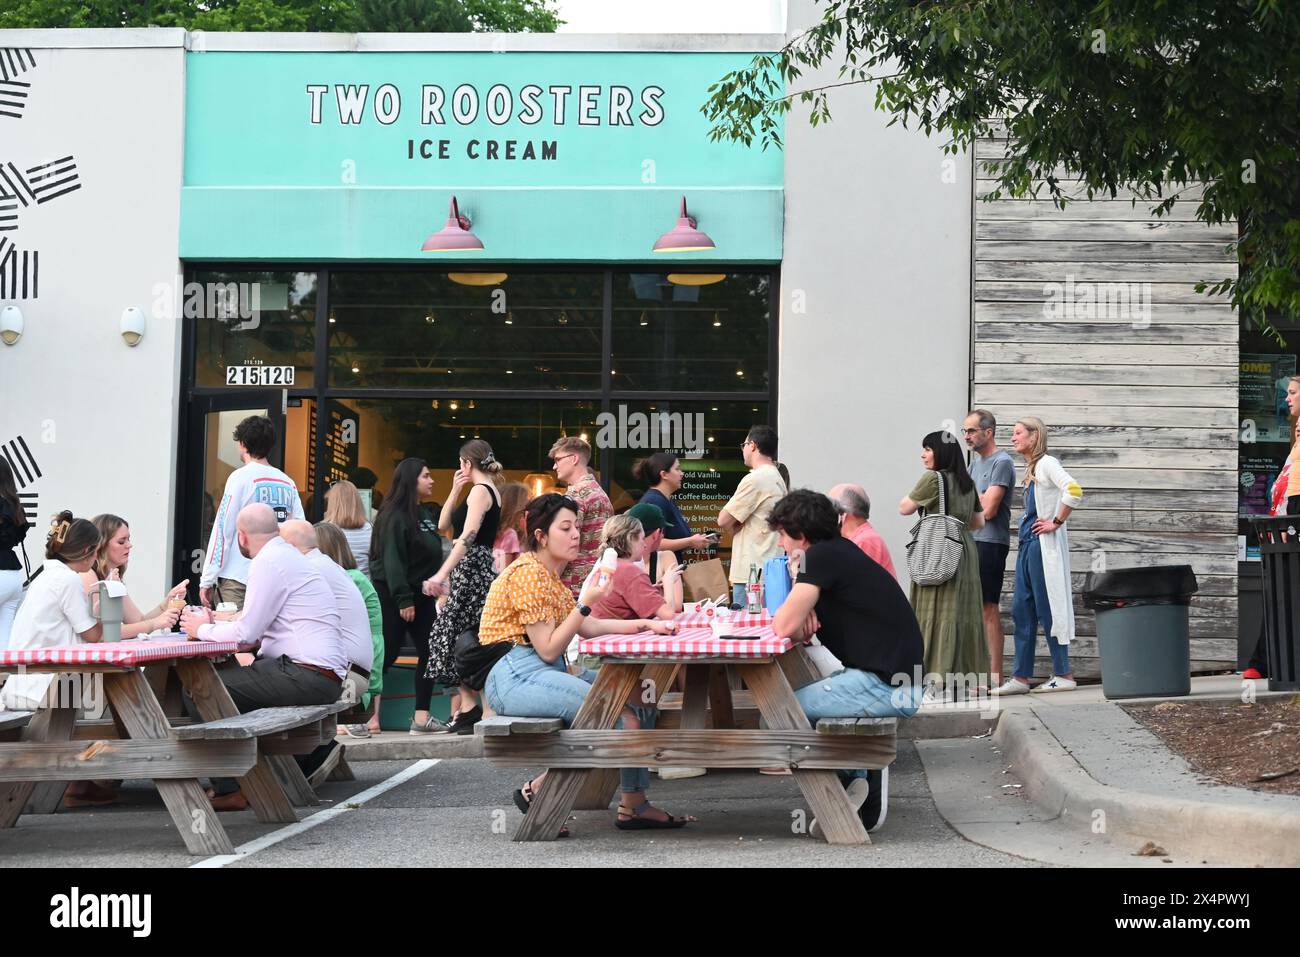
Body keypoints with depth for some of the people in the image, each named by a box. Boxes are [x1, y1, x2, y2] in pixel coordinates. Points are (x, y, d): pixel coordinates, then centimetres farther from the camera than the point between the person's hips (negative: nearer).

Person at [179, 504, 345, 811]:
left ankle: (229, 790, -8)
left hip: (307, 676, -10)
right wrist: (215, 624, 24)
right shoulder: (288, 556, 22)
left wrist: (203, 629, 3)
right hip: (323, 675, 10)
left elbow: (247, 632, -13)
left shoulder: (268, 563, -9)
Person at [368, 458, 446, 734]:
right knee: (387, 655, -7)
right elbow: (392, 560, -19)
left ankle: (421, 717, 6)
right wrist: (403, 600, -22)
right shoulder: (396, 516, -13)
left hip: (421, 595, 9)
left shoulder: (427, 514, 13)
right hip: (394, 597, -9)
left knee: (429, 653, 4)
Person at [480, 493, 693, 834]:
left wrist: (643, 624, 9)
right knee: (617, 714, -21)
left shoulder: (549, 575, 18)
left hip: (543, 674, 11)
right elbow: (548, 650, -16)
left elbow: (588, 628, 17)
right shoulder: (527, 574, -13)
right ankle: (539, 791, -12)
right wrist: (586, 603, -18)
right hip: (516, 676, -11)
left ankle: (634, 806, 6)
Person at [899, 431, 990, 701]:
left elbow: (904, 508, -4)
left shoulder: (933, 479, -11)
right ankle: (961, 679, 13)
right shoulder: (967, 483, 11)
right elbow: (978, 521, 19)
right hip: (966, 552, 7)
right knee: (963, 613, 9)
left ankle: (939, 683, -8)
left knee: (938, 613, -5)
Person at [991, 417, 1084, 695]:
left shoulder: (1046, 463, -10)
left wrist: (1056, 523, -17)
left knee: (1047, 608, -5)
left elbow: (1074, 492, -24)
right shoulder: (1030, 469, 17)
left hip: (1044, 545, -9)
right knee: (1022, 609, 7)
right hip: (1028, 544, 9)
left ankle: (1064, 675, 2)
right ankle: (1021, 677, 9)